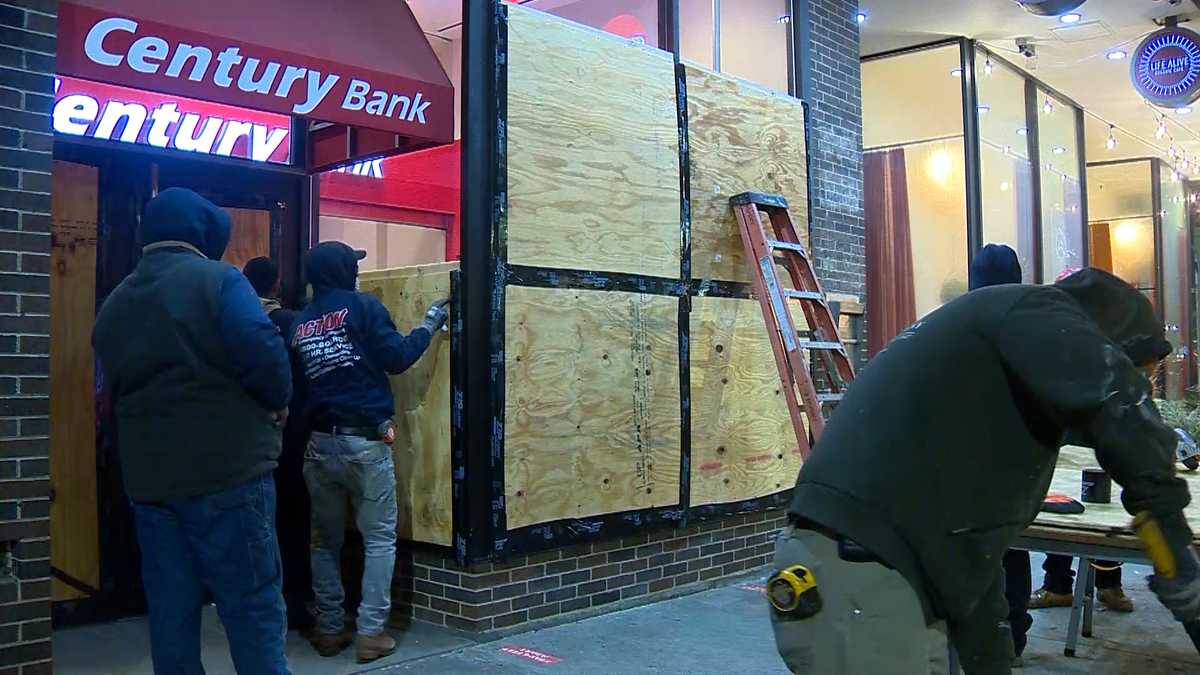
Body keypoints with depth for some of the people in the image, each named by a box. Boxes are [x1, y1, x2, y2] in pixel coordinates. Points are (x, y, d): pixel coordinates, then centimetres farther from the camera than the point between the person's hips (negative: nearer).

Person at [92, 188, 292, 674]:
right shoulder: (216, 280, -7)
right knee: (251, 603, 0)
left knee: (170, 610, 12)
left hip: (148, 477, 7)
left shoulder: (113, 305, 15)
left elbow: (114, 396, 18)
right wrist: (279, 403, -2)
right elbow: (263, 356, -19)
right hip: (226, 471, -6)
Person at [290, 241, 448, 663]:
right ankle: (370, 634, 2)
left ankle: (329, 630, 19)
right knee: (379, 539, 4)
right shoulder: (362, 306, -4)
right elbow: (397, 358, -7)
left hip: (319, 442, 5)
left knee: (325, 540, 15)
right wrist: (429, 326, 6)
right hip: (365, 441, -5)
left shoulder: (299, 323, 11)